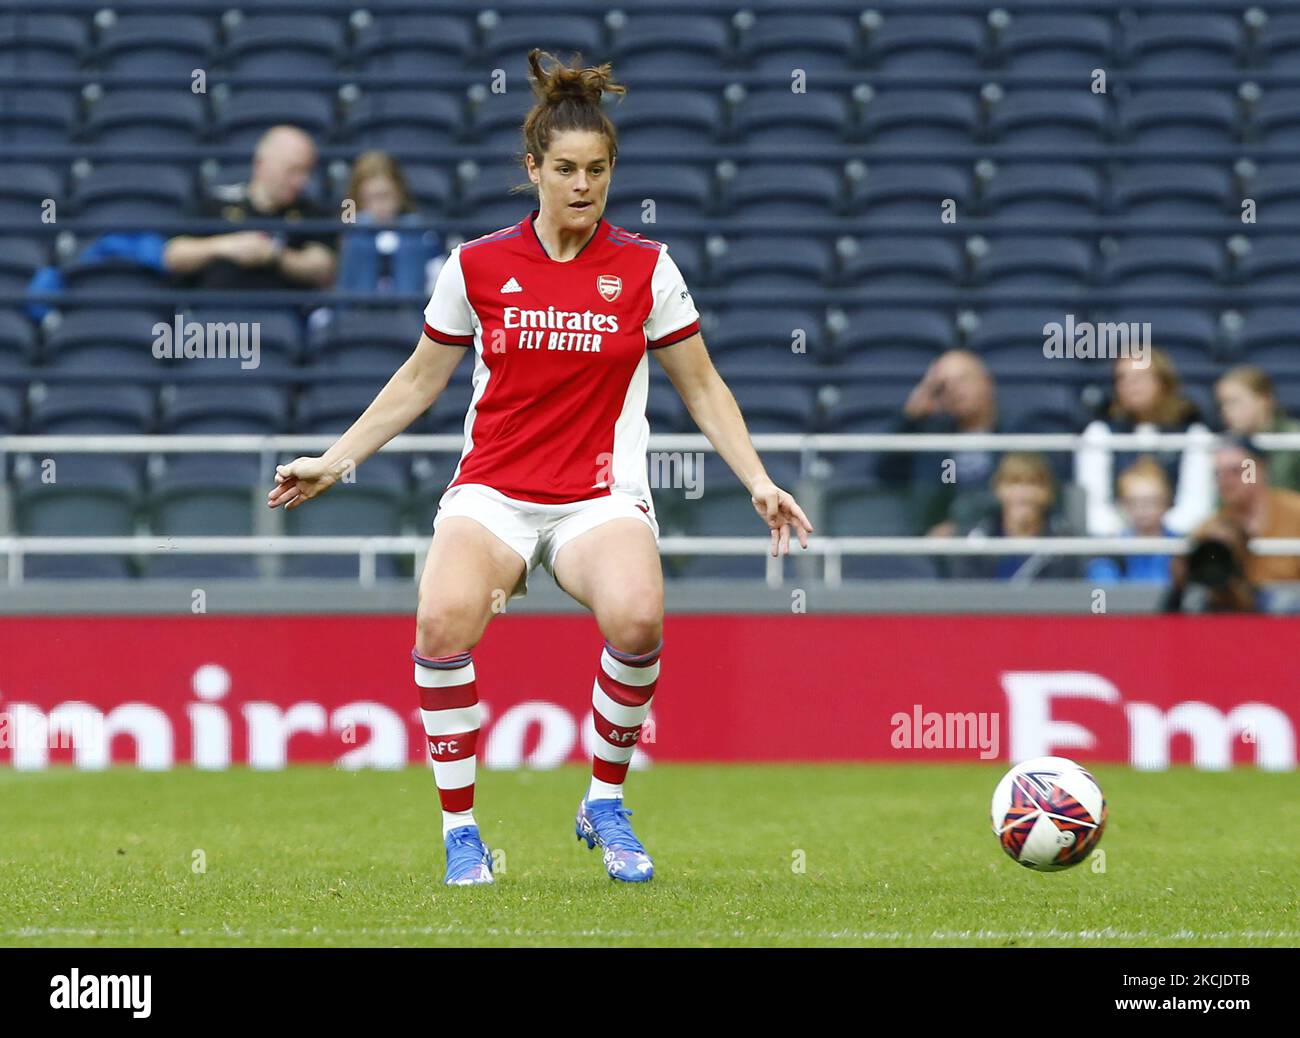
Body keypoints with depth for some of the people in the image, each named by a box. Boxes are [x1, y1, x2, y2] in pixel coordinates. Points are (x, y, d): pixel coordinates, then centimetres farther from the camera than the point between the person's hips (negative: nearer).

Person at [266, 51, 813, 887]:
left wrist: (759, 483, 2)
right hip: (491, 493, 0)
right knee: (444, 620, -31)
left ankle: (605, 803, -7)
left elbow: (702, 388, 12)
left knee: (636, 619, -33)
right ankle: (461, 831, -14)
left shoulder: (646, 268, 3)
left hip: (601, 497, 0)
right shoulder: (477, 267, 4)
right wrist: (333, 463, 13)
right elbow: (419, 382, 16)